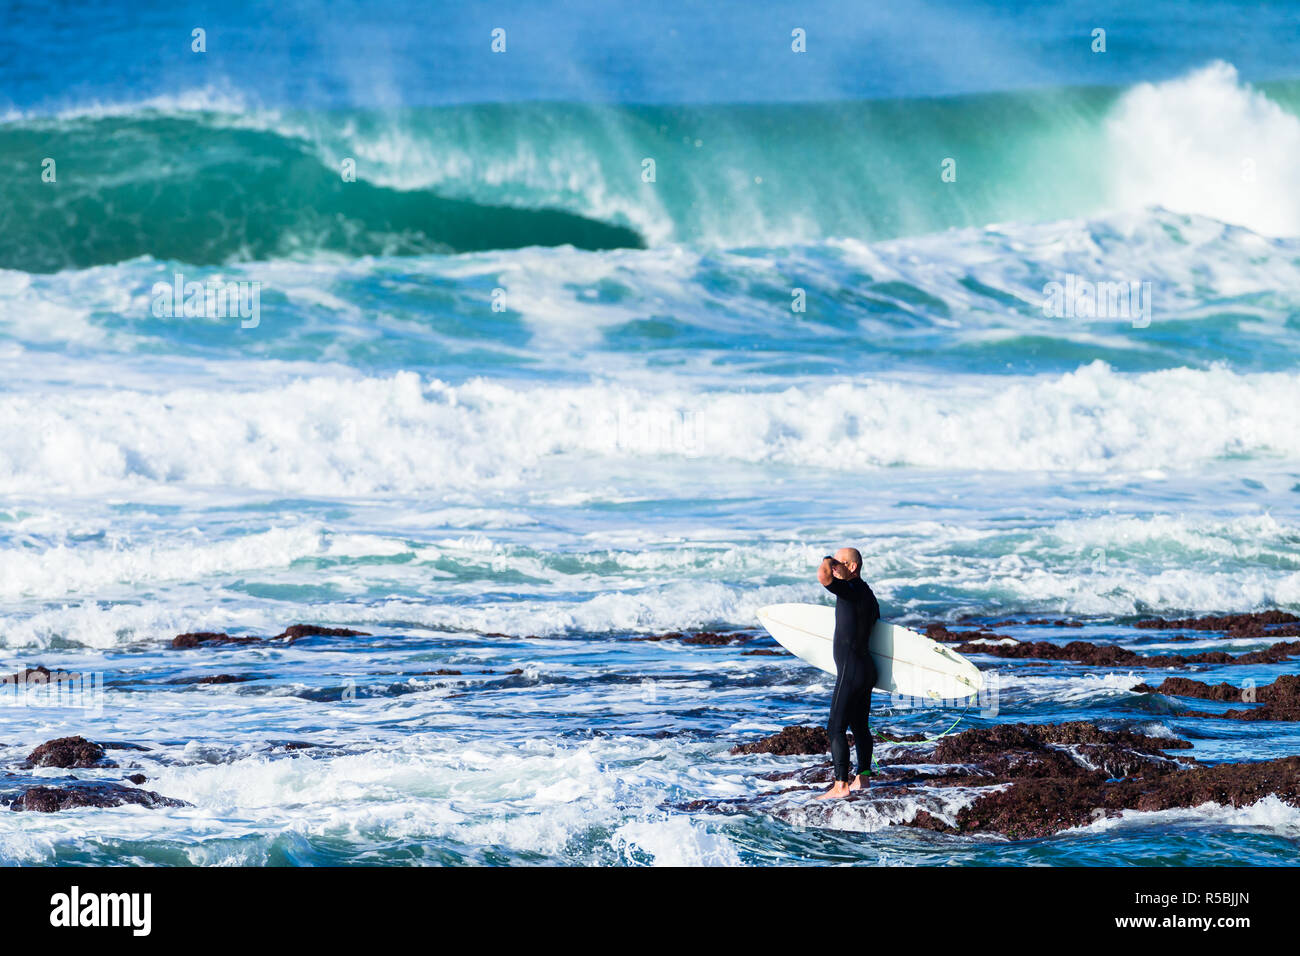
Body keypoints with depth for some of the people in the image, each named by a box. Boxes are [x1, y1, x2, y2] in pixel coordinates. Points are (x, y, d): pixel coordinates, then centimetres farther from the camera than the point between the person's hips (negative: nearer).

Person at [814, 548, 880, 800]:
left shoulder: (851, 590, -17)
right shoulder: (868, 595, 13)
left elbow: (823, 576, -35)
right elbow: (877, 625, 24)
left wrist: (827, 561, -12)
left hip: (851, 672, -10)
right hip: (866, 669, 10)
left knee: (836, 728, -6)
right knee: (859, 726, 17)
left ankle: (841, 785, -8)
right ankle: (862, 778, 25)